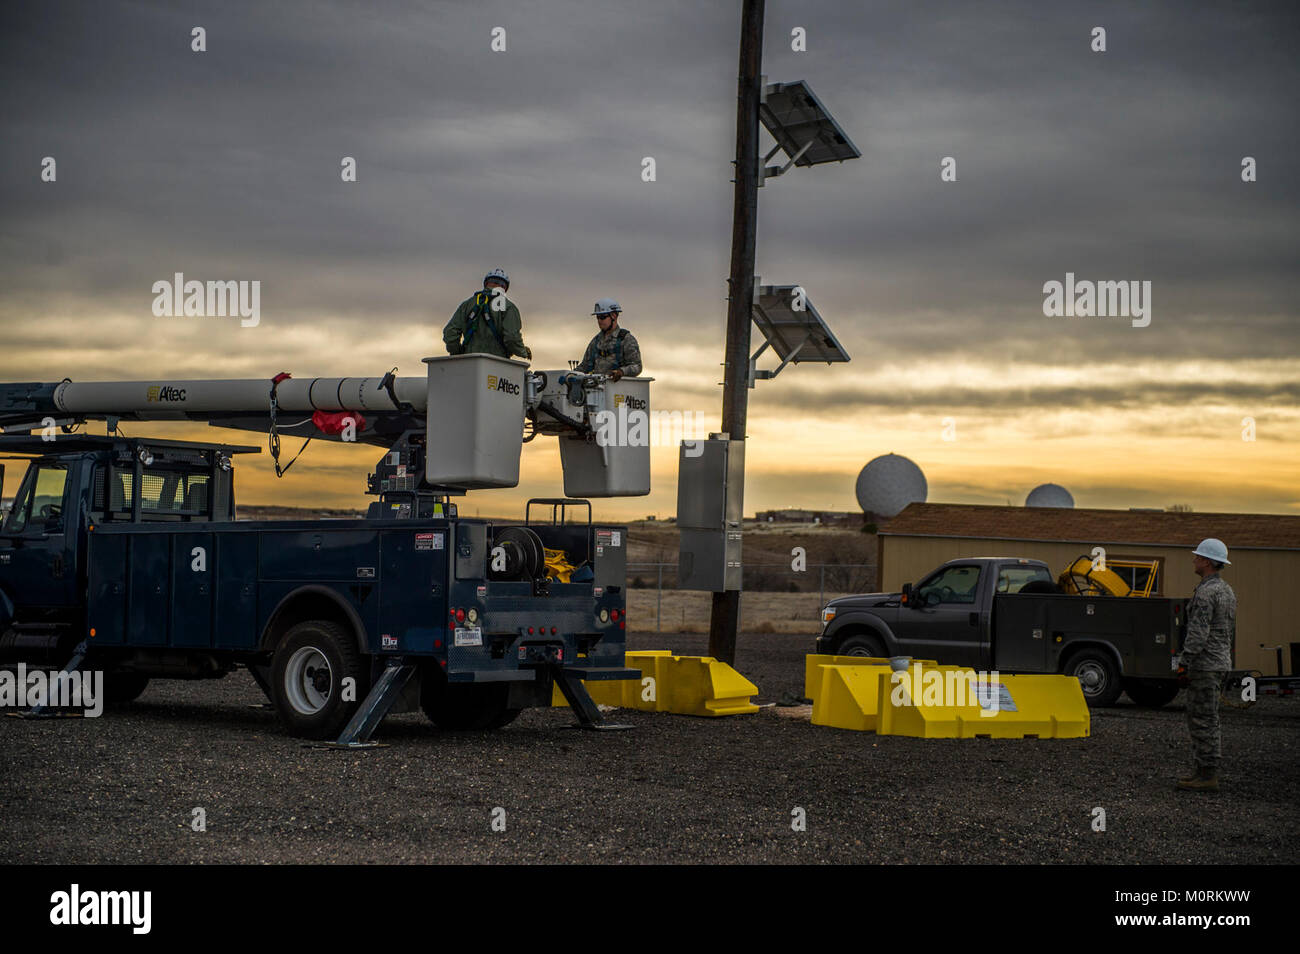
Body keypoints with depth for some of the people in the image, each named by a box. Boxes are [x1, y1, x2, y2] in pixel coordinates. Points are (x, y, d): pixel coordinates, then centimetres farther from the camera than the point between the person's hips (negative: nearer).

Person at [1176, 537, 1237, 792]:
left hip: (1205, 664, -10)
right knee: (1207, 719, 15)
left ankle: (1207, 776, -6)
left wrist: (1184, 663, -19)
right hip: (1221, 661, 10)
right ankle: (1206, 771, 19)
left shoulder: (1205, 593, -17)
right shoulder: (1227, 590, 15)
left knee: (1202, 720, -7)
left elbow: (1198, 633, -22)